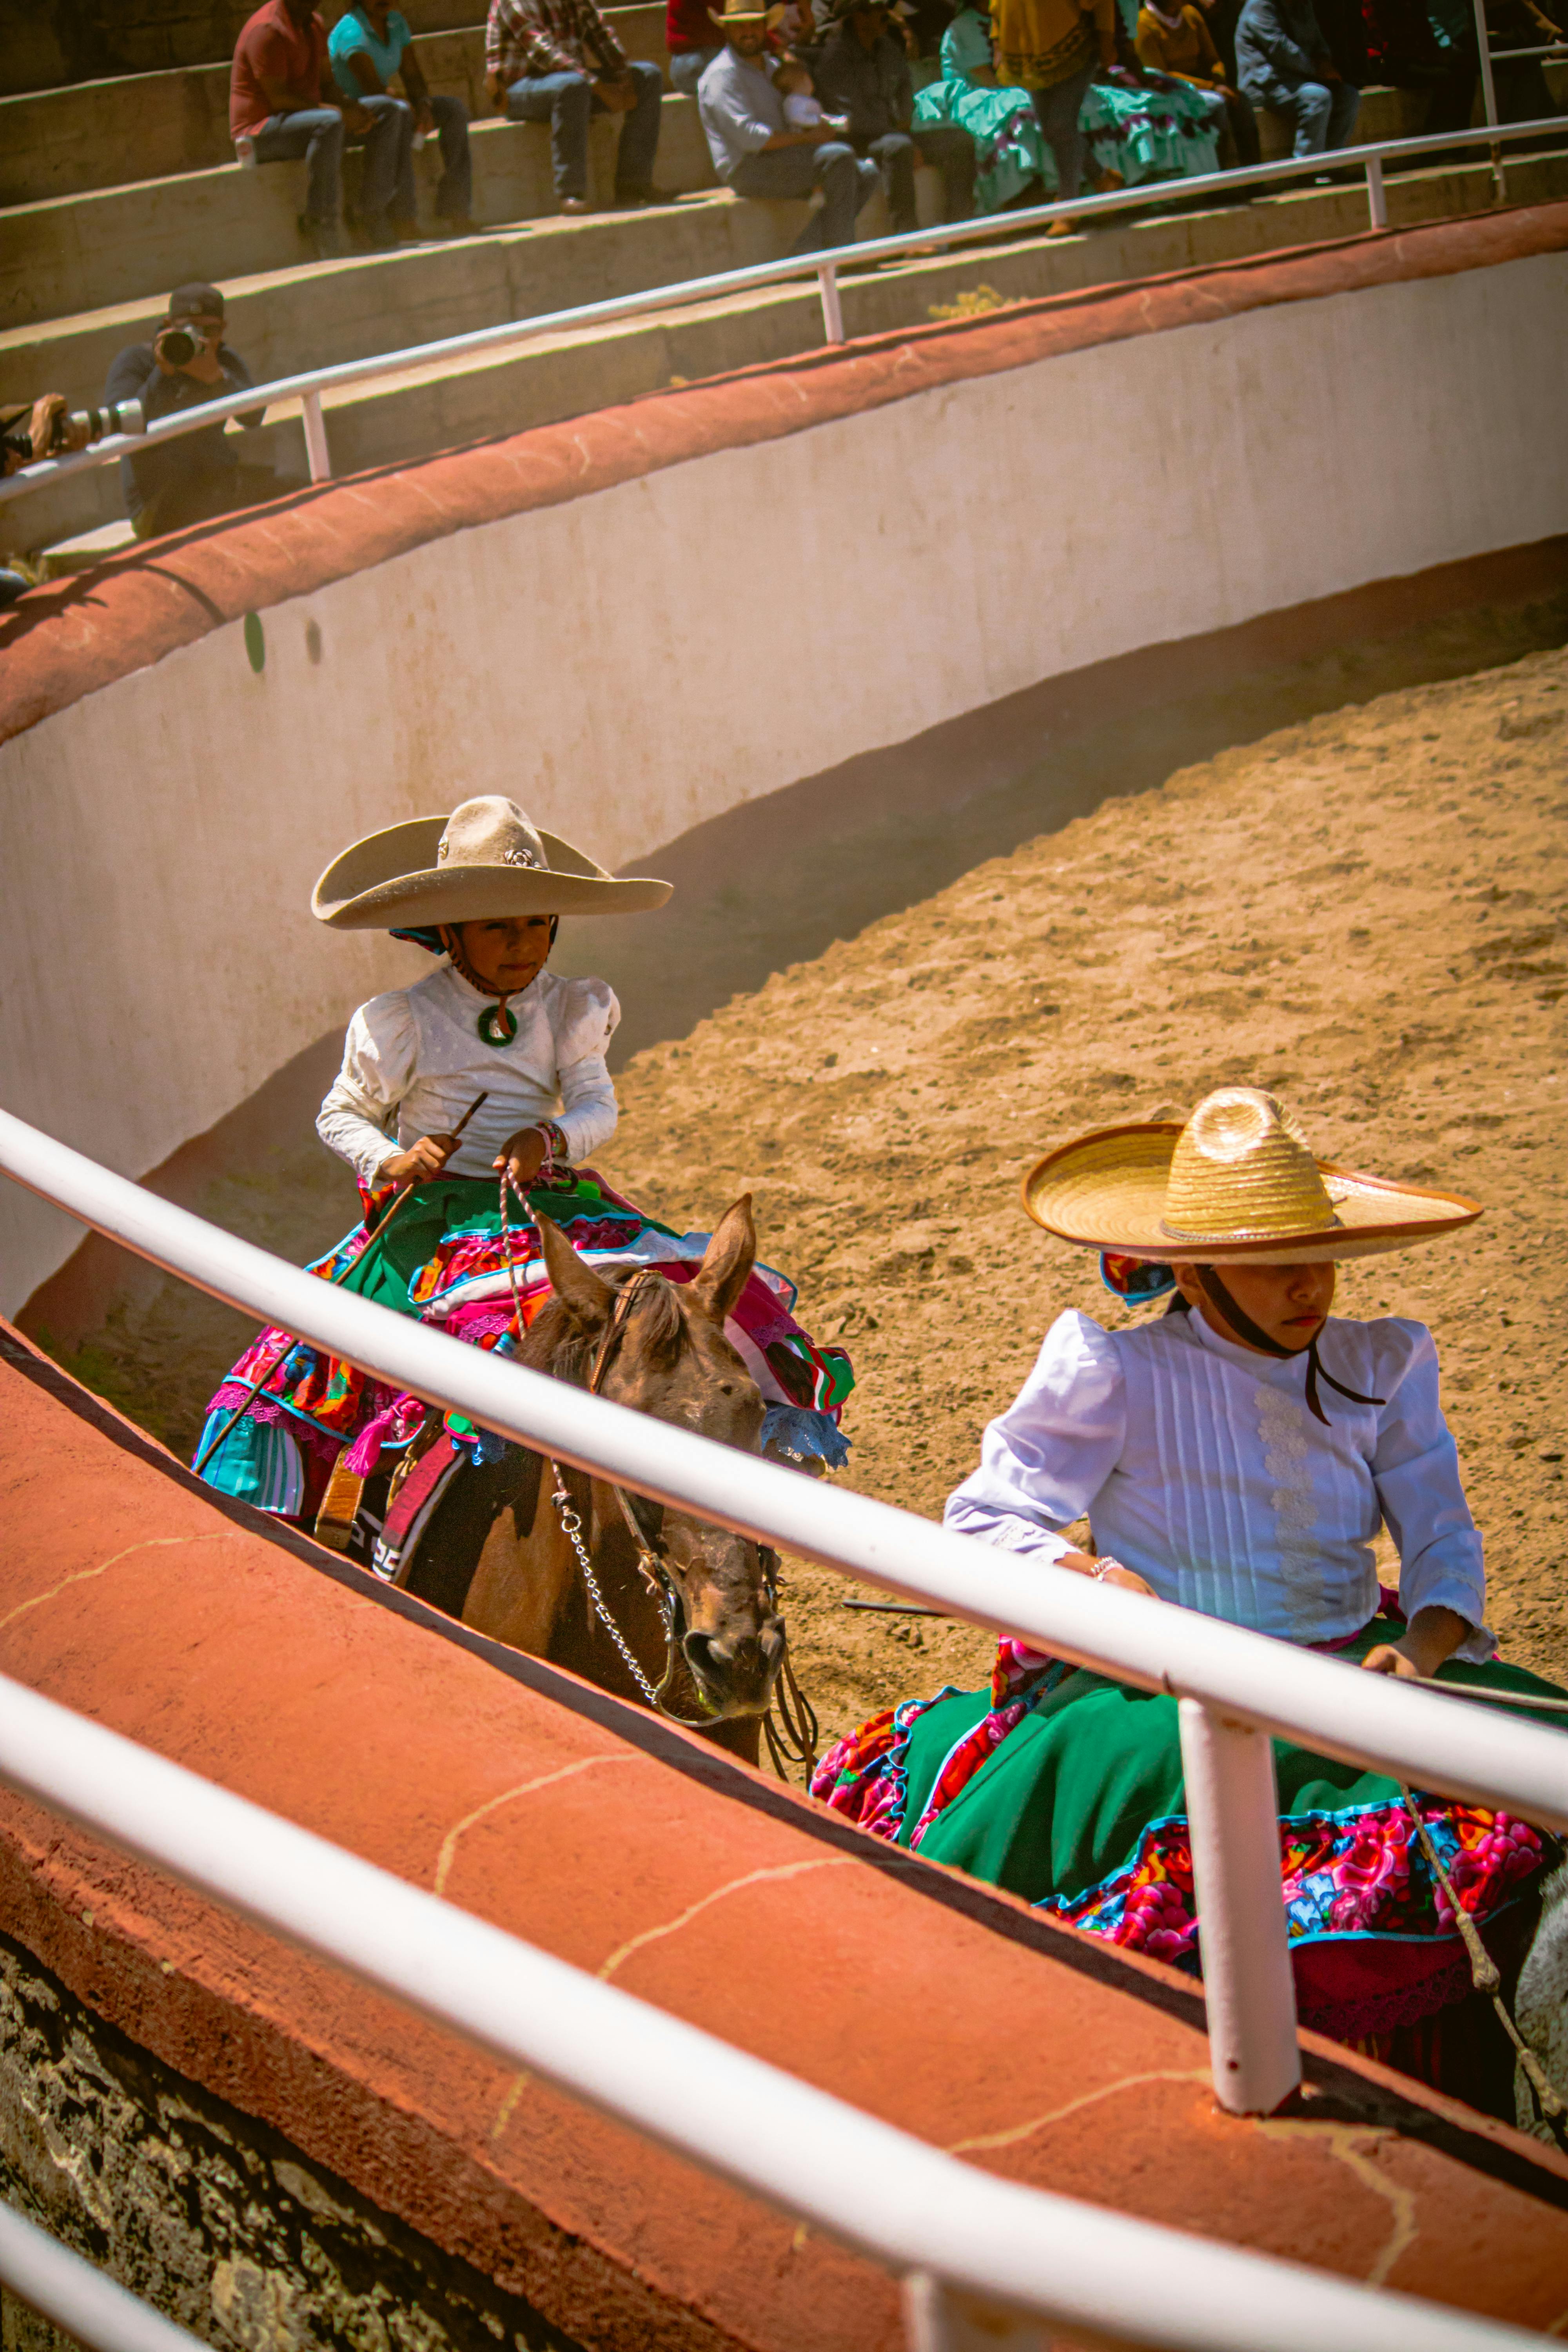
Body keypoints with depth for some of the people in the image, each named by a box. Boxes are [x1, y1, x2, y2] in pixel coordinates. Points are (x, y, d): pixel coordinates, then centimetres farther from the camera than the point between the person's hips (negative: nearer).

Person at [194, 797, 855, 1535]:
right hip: (433, 1215, -3)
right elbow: (341, 1116, 6)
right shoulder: (404, 1021, -2)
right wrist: (392, 1161, -15)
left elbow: (597, 1108, 0)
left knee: (684, 1282, -18)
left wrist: (550, 1139, -23)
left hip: (549, 1203, 3)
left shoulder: (570, 1010, 6)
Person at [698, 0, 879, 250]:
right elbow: (748, 136, -19)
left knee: (866, 174, -6)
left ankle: (806, 249, -10)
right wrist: (809, 138, -17)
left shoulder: (771, 67, 22)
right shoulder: (722, 75, -8)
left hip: (777, 161, 9)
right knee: (839, 157, -26)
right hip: (748, 169, -9)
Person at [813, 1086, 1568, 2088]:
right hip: (1173, 1692, -3)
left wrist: (1423, 1649, -16)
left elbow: (1446, 1544, 6)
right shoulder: (1113, 1373, -4)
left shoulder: (1384, 1367, 8)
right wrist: (1098, 1579, -22)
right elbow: (985, 1523, -2)